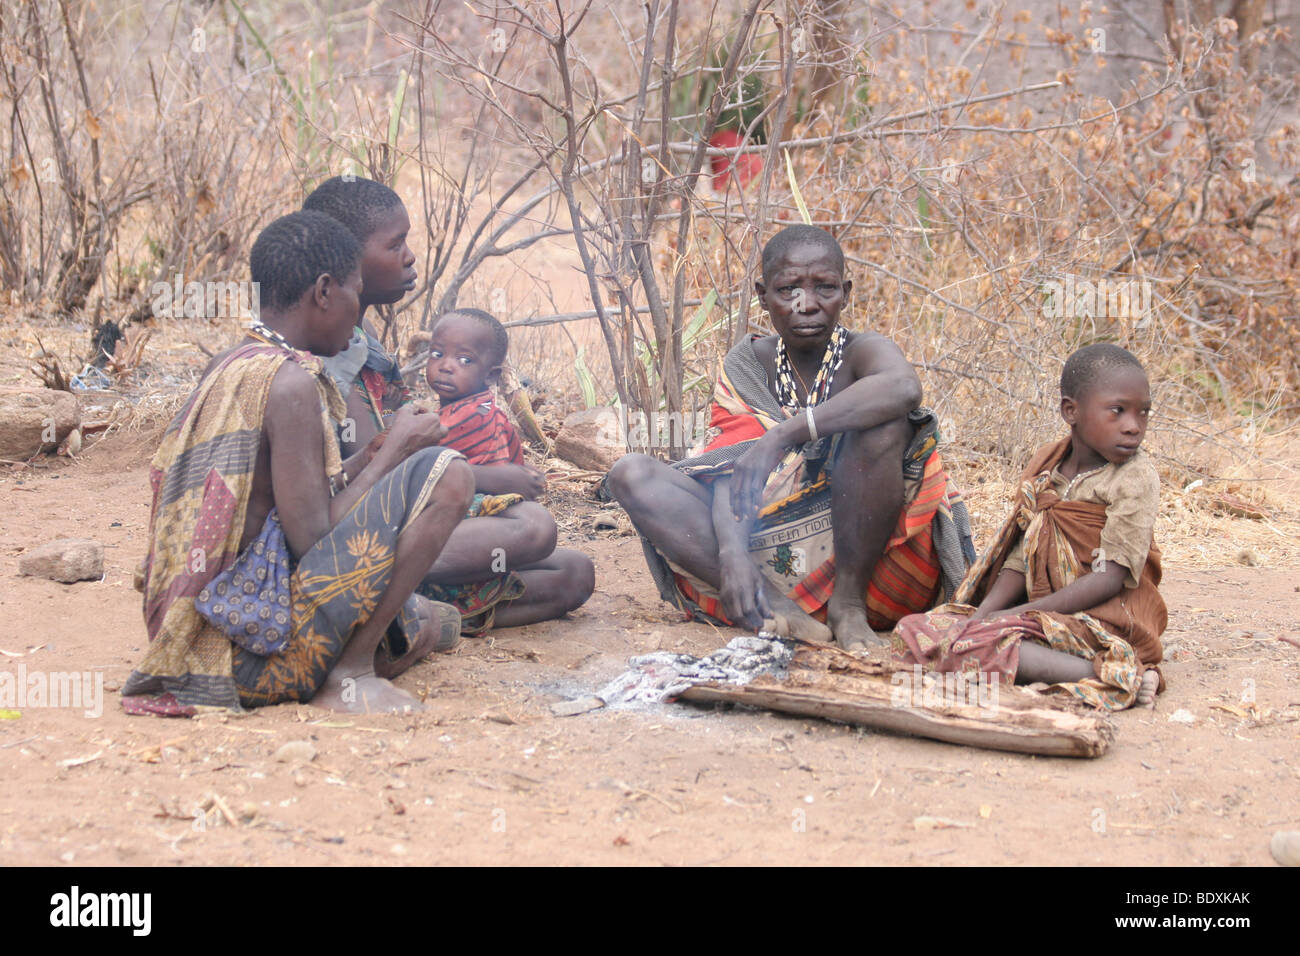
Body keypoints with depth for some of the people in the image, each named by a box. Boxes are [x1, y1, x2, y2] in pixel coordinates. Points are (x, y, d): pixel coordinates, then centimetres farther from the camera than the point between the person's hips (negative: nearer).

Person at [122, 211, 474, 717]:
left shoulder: (227, 367, 11)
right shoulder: (289, 382, -18)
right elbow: (314, 542, -19)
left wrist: (372, 459, 20)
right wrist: (396, 451, -6)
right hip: (262, 649, -11)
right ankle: (349, 674, -10)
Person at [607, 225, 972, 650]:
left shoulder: (861, 351, -8)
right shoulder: (746, 363, 2)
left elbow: (904, 388, -35)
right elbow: (731, 471, -9)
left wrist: (783, 434, -39)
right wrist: (732, 551, -31)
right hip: (771, 554, 4)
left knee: (885, 426, -28)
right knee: (632, 474, -11)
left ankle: (849, 601, -14)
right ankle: (773, 605, -26)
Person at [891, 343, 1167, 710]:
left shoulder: (1136, 477, -10)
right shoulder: (1045, 464, 9)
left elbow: (1110, 578, -16)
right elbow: (1021, 556, 9)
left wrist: (1017, 613, -18)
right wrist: (984, 613, -10)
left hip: (1100, 619, -8)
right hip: (1041, 609, 8)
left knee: (971, 645, -30)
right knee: (912, 632, -6)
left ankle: (1114, 676, -30)